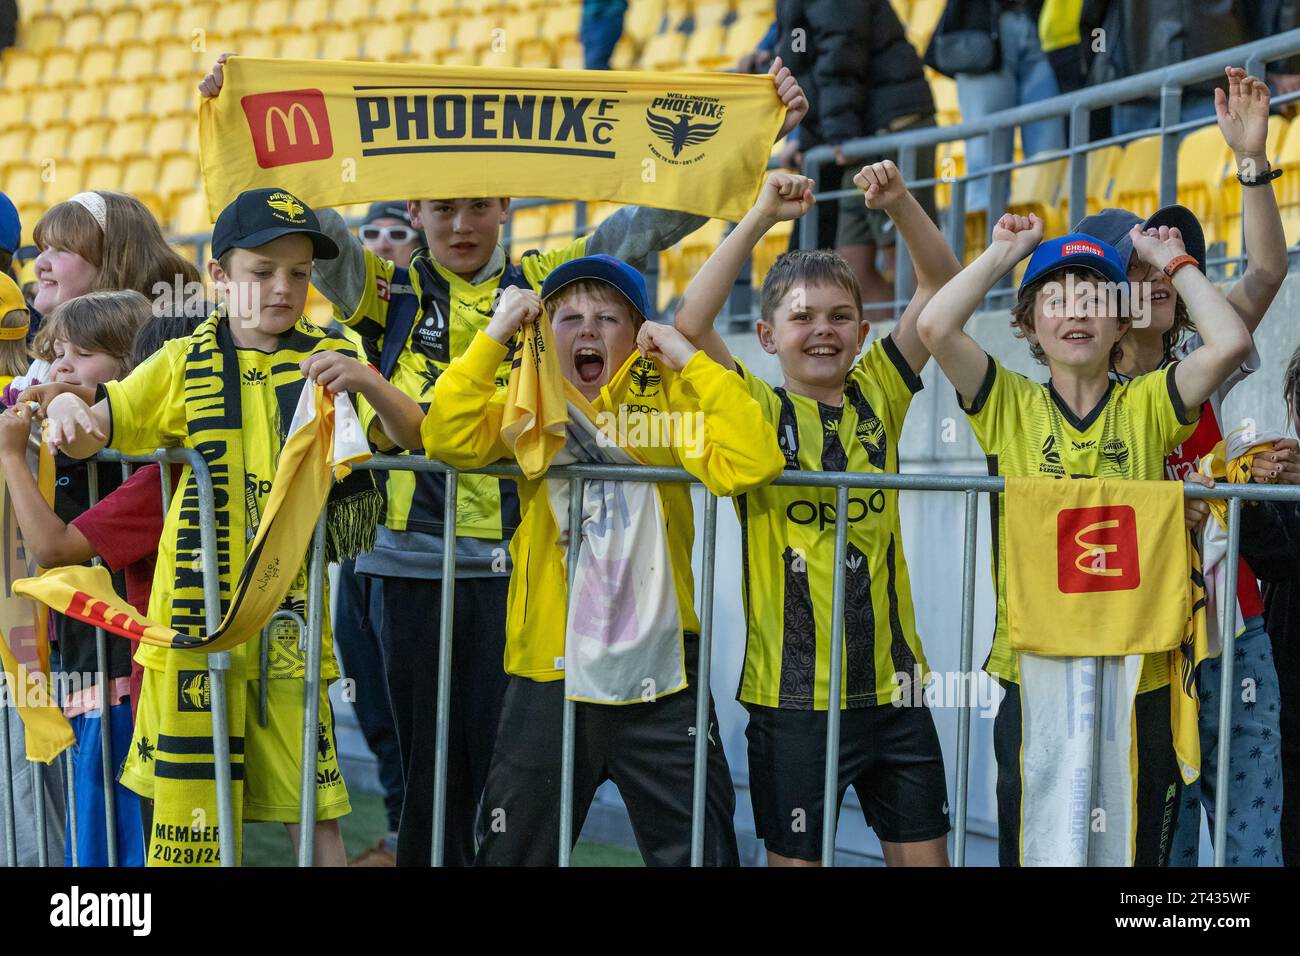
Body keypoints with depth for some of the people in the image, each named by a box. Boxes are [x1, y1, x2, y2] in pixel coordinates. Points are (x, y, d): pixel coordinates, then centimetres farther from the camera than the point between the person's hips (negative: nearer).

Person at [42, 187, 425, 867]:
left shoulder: (325, 362, 8)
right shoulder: (184, 364, 9)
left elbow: (411, 436, -1)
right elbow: (94, 431, 7)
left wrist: (368, 383, -22)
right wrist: (66, 413, -17)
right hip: (195, 607, 1)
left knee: (308, 808, -3)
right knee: (186, 795, 6)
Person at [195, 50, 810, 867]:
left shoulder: (547, 285, 9)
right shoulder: (388, 292, 8)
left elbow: (657, 217, 5)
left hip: (522, 561, 0)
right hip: (418, 562, 0)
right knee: (433, 767, 7)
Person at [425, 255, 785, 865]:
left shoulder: (666, 400, 2)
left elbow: (749, 465, -14)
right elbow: (449, 441, -14)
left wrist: (691, 360, -12)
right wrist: (494, 334, -12)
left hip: (662, 682, -1)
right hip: (550, 674, 1)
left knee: (700, 852, 6)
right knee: (514, 854, 10)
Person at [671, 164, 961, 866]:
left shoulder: (877, 393, 7)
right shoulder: (757, 411, -3)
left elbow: (943, 286, 6)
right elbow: (690, 323, -18)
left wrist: (899, 204, -8)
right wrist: (763, 215, -18)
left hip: (893, 683, 4)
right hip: (794, 694, -4)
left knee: (923, 856, 8)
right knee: (795, 859, 3)